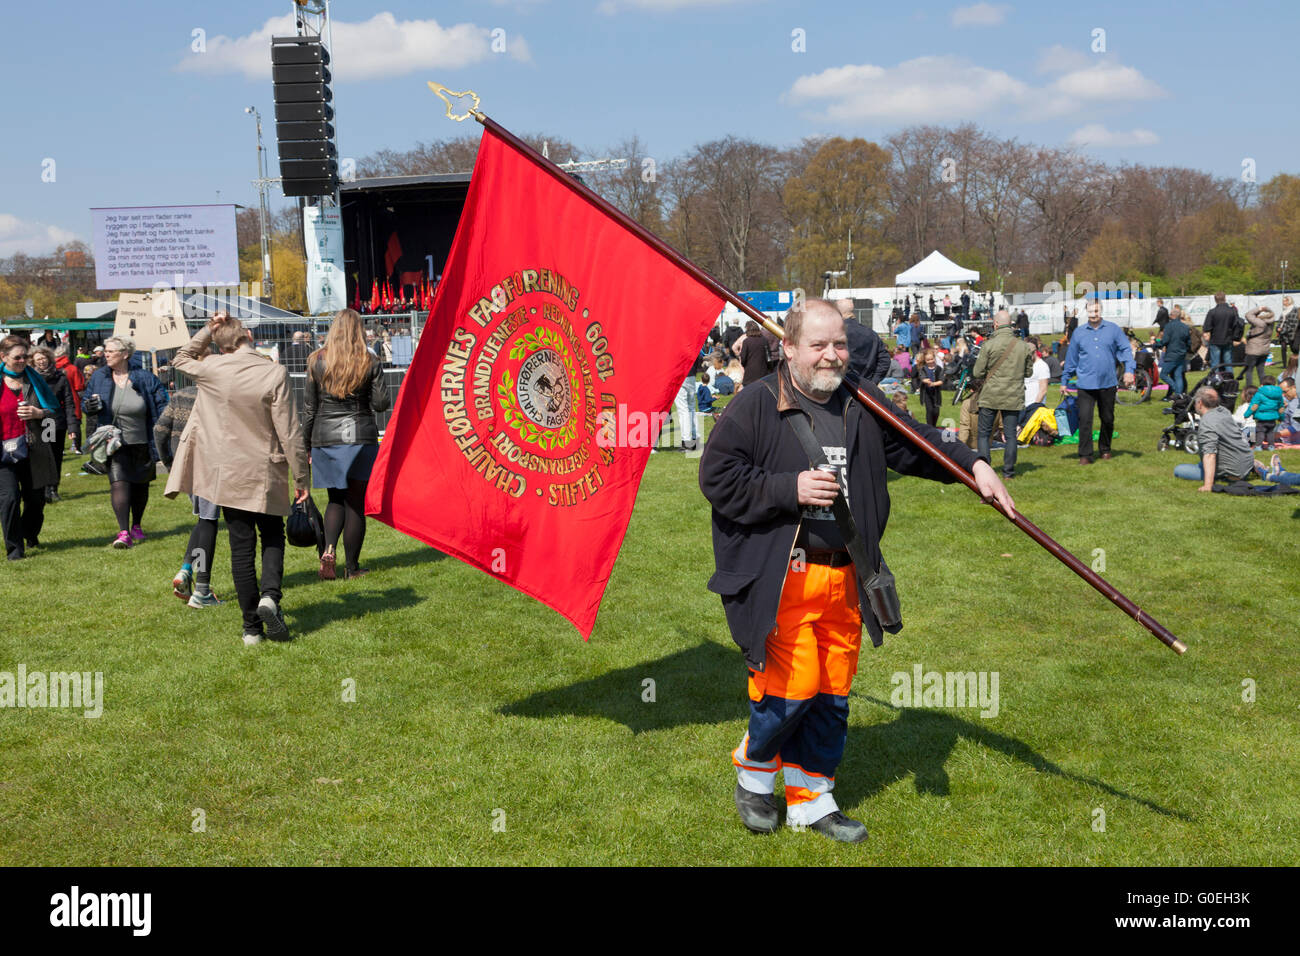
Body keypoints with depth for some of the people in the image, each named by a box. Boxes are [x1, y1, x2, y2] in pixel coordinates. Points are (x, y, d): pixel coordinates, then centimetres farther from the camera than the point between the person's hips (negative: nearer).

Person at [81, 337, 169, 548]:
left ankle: (136, 526, 33)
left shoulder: (145, 378, -5)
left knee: (140, 485, 12)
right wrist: (91, 406, -12)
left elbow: (162, 406, 0)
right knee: (118, 483, -14)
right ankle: (123, 532, -16)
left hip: (142, 443, 0)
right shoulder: (99, 377, 2)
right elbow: (85, 402, 13)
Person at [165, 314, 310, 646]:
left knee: (241, 547, 7)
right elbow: (289, 431, -12)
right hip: (266, 474, -2)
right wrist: (300, 476, -4)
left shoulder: (212, 370, -5)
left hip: (227, 473, 2)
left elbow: (181, 359, 21)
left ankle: (251, 627, 10)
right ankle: (270, 595, -10)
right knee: (273, 538, 16)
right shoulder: (274, 373, -13)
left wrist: (207, 330, 12)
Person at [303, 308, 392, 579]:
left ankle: (328, 549, -9)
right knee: (356, 502, 4)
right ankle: (352, 567, 8)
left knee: (336, 499, 15)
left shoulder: (317, 361, 2)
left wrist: (307, 444, 13)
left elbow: (309, 407, 5)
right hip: (360, 436, -2)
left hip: (325, 437, 2)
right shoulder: (370, 362, -3)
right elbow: (382, 403, -4)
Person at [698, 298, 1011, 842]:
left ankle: (810, 797, 29)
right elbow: (716, 477, -10)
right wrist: (789, 488, -17)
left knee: (834, 692, 12)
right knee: (794, 685, -8)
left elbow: (914, 444, 18)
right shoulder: (755, 407, -7)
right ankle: (754, 769, 22)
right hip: (782, 578, -6)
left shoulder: (862, 406, 9)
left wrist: (972, 465, 5)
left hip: (846, 578, 6)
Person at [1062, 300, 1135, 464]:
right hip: (1086, 384, -1)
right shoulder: (1079, 332, 6)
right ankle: (1085, 454, -7)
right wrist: (1064, 381, 14)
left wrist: (1129, 370, -12)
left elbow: (1125, 350, 2)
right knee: (1084, 419, -11)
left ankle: (1105, 449, 29)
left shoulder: (1113, 329, 4)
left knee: (1108, 419, 12)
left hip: (1108, 383, 1)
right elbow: (1071, 358, 12)